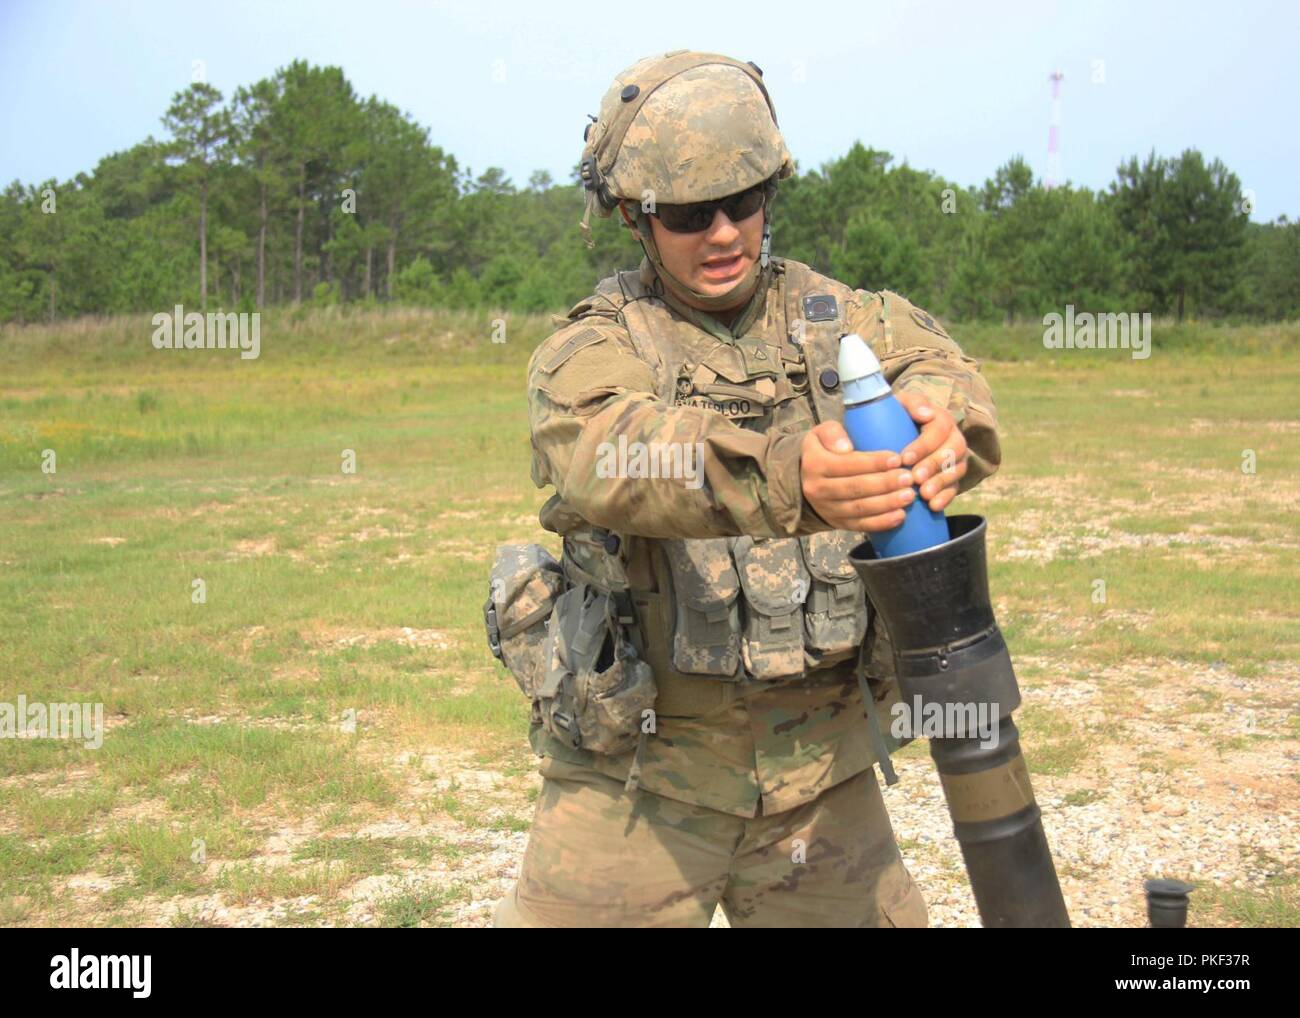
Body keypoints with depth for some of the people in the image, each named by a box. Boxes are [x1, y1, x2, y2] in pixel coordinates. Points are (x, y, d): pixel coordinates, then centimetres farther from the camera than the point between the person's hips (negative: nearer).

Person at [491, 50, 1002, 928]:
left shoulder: (833, 317, 5)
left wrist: (939, 416, -37)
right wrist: (788, 474, -48)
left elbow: (935, 361, -11)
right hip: (641, 767, -3)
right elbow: (611, 455, -29)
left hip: (821, 764, 3)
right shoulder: (593, 351, -8)